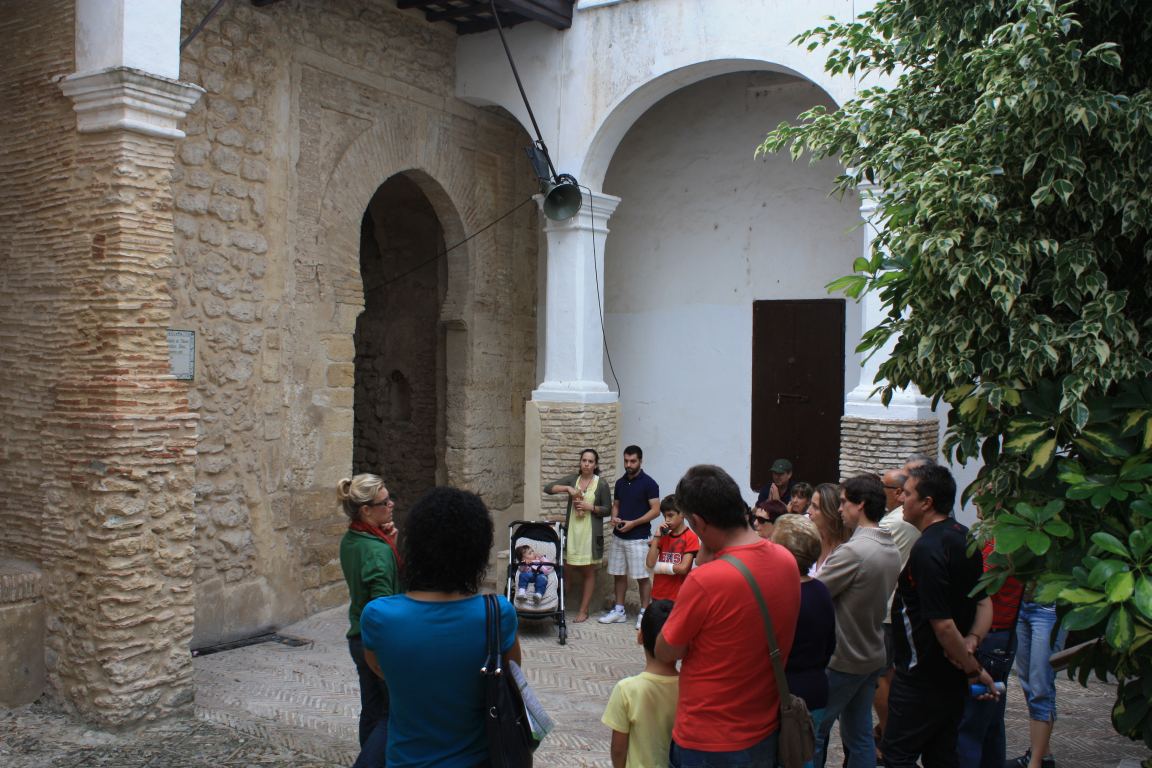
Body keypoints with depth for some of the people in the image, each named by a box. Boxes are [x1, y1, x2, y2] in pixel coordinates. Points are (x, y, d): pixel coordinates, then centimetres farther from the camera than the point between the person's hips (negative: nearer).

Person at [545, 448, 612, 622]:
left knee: (588, 571, 5)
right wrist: (568, 488, -17)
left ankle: (583, 610, 13)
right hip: (571, 530, 3)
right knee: (569, 568, 5)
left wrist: (590, 507, -16)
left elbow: (608, 510, -1)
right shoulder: (572, 479, 3)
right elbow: (548, 488, -4)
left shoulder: (601, 484, -4)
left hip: (591, 533, -2)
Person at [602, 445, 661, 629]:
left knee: (642, 577, -1)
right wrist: (614, 518, -4)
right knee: (618, 574, 11)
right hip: (618, 536, 6)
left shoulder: (648, 483, -10)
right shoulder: (620, 482, 10)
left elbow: (656, 510, -13)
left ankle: (644, 612, 9)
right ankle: (619, 610, 20)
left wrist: (633, 523, -18)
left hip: (638, 538, -6)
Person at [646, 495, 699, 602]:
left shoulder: (690, 537, -8)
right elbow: (650, 563, -4)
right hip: (658, 595, 6)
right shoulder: (663, 536, 9)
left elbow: (683, 568, -17)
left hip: (678, 596, -5)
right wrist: (657, 536, -7)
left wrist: (658, 566, -6)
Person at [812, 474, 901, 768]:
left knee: (813, 733, 4)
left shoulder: (852, 551, -24)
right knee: (860, 735, 16)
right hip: (873, 657, 8)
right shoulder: (892, 551, 5)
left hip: (841, 661, -8)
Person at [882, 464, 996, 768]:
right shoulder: (965, 537, 5)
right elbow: (985, 602, 10)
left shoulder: (927, 550, -25)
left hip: (921, 678, -9)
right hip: (954, 676, 9)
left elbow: (943, 624, -25)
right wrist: (972, 641, -5)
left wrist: (974, 668, -14)